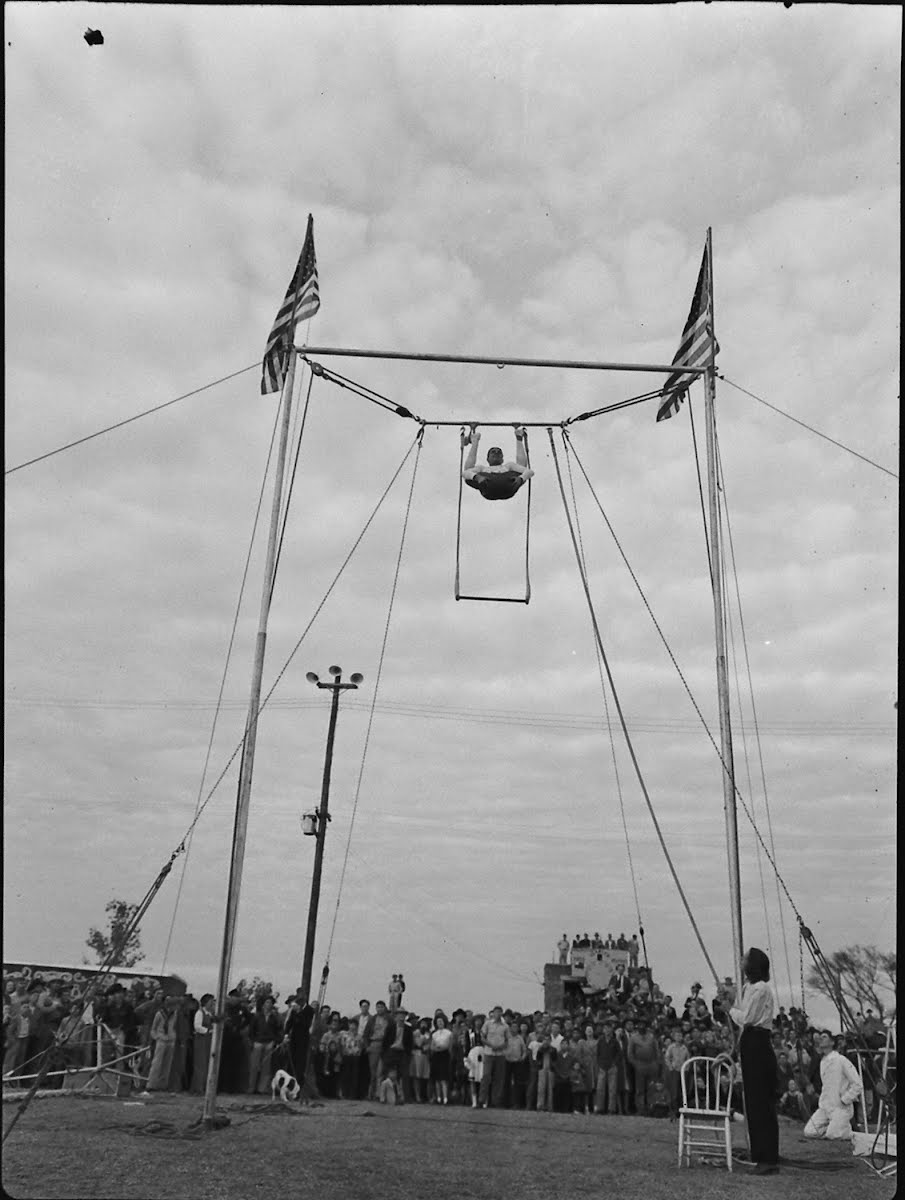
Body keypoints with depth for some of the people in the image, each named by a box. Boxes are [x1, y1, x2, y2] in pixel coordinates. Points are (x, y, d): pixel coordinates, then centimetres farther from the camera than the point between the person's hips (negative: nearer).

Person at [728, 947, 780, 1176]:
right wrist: (733, 1000, 11)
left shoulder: (760, 988, -14)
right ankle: (762, 1157, 17)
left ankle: (768, 1159, -2)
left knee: (761, 1102, -6)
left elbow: (746, 1018, -17)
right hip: (753, 1045, 10)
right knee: (756, 1101, 12)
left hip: (757, 1045, -10)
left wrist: (730, 1008, -1)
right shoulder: (751, 987, 17)